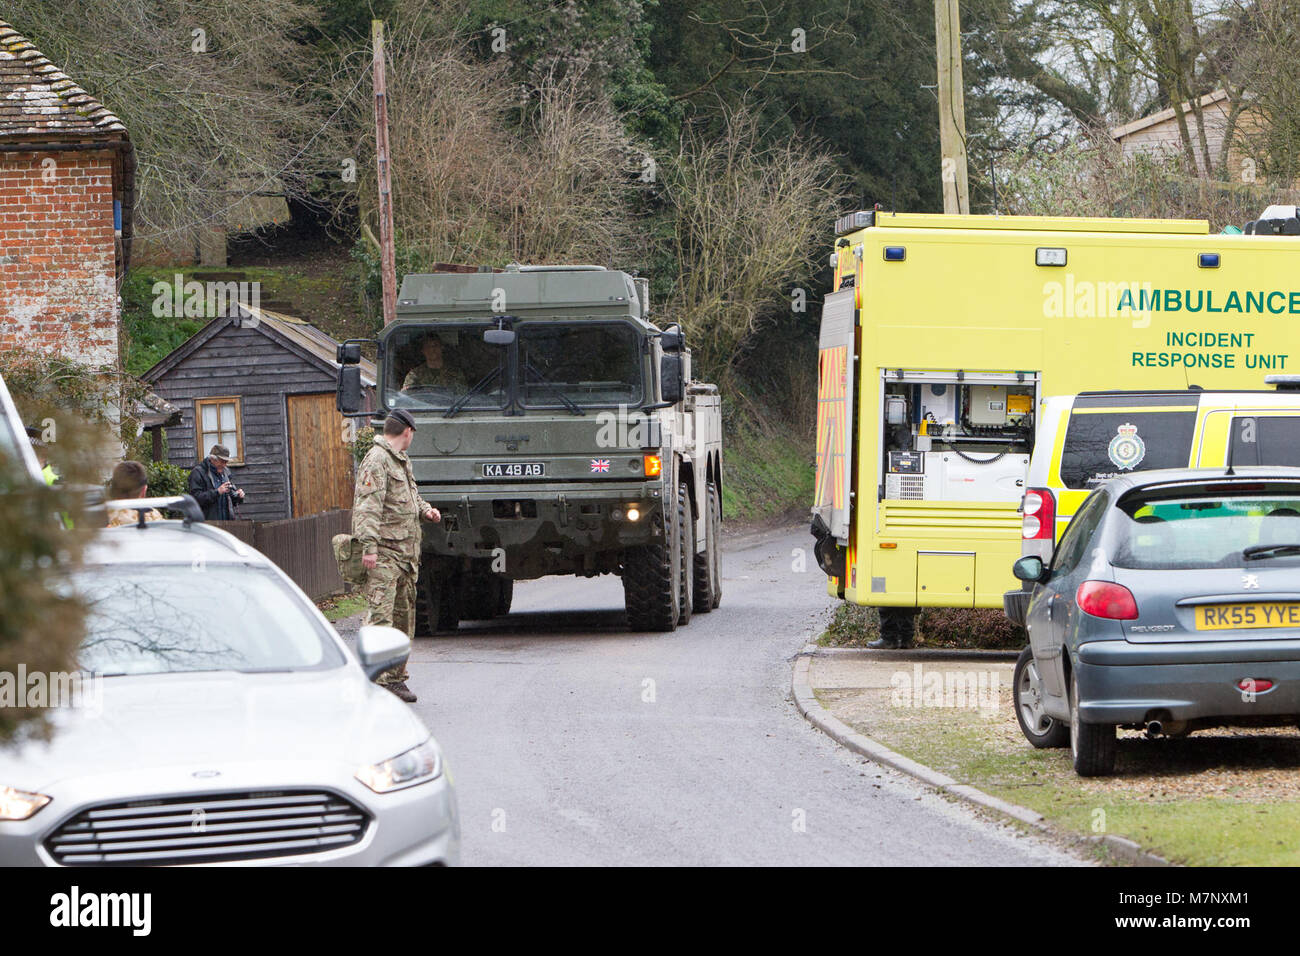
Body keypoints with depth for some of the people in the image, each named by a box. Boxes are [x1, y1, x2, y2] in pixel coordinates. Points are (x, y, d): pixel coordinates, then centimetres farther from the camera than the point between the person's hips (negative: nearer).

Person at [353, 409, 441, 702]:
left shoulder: (402, 461, 21)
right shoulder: (376, 460, -10)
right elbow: (368, 505, -19)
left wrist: (425, 510, 14)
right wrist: (369, 545, -27)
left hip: (407, 554, 10)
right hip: (385, 553, -10)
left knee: (404, 616, 12)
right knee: (380, 615, -15)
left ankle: (395, 678, 19)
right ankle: (375, 681, -20)